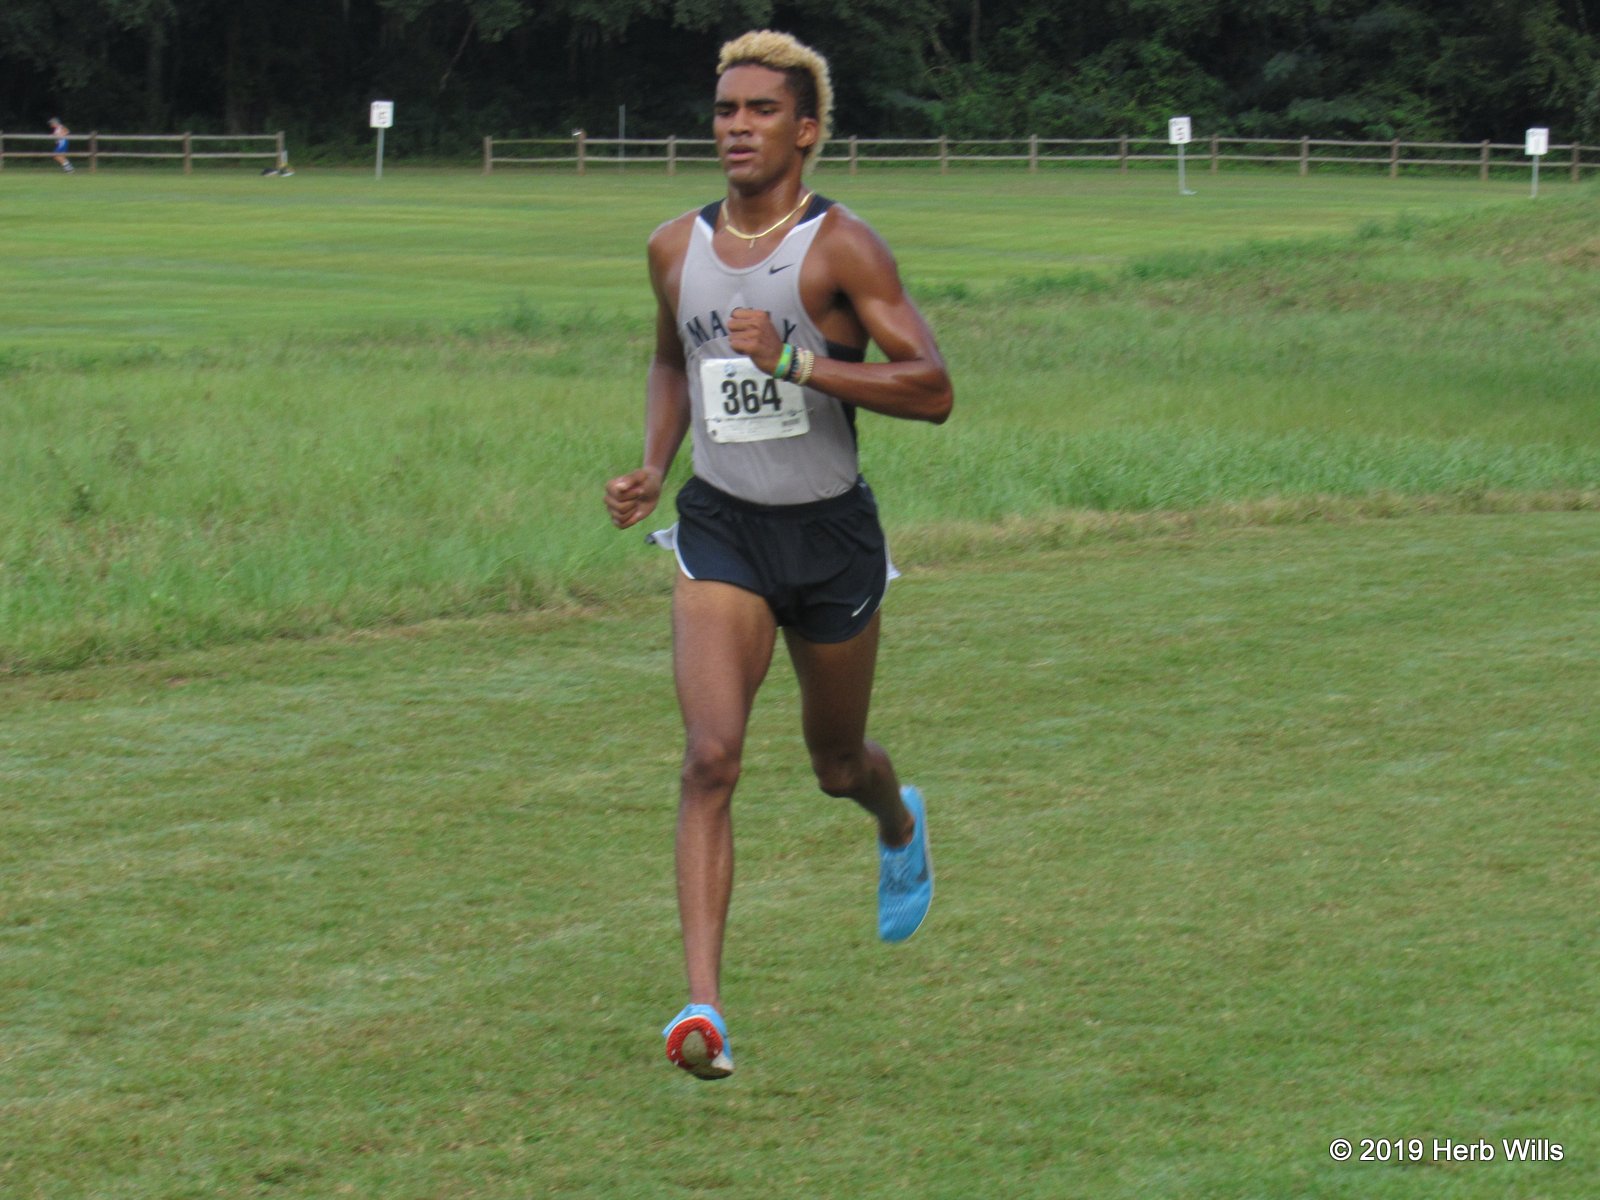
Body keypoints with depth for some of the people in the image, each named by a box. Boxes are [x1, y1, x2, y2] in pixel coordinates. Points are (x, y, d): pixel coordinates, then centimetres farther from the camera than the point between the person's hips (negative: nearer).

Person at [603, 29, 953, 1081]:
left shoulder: (841, 247, -12)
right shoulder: (677, 247, 2)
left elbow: (933, 391, -18)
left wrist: (794, 361, -27)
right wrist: (654, 465, 6)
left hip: (831, 532, -2)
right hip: (719, 530, 2)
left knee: (838, 764, 17)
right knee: (711, 758, -18)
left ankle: (900, 825, 57)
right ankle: (705, 1006, -24)